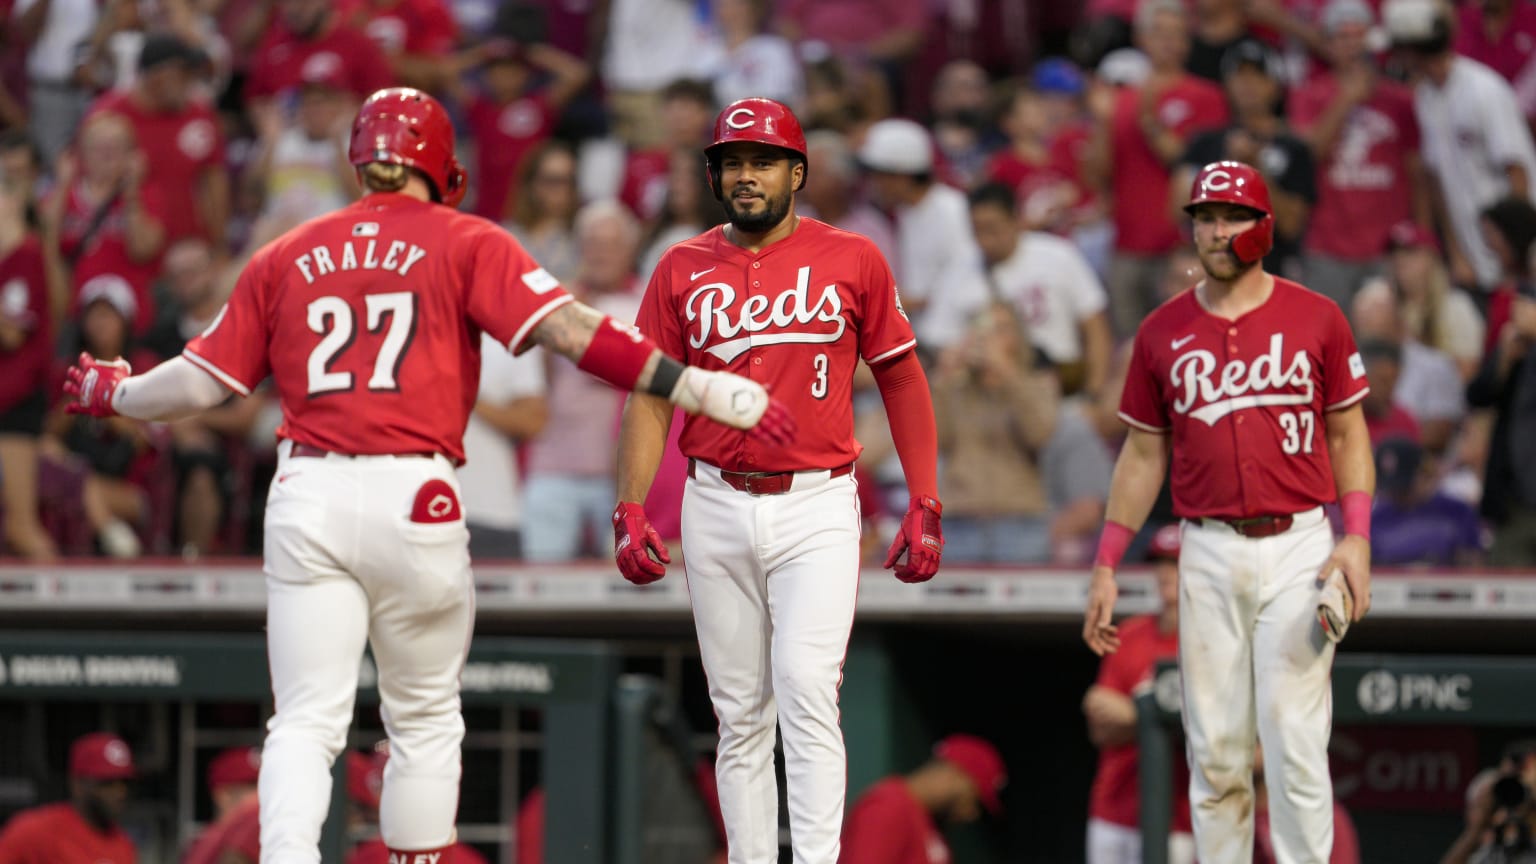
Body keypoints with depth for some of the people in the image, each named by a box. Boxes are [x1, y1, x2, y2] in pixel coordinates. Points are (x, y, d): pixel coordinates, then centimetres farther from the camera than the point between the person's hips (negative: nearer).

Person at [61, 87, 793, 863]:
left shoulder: (286, 257, 12)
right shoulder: (464, 242, 4)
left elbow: (205, 381, 13)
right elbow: (570, 330, -7)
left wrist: (114, 394, 34)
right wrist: (709, 392, -9)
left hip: (305, 499, 2)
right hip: (414, 499, -2)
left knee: (306, 720, -1)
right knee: (425, 719, 13)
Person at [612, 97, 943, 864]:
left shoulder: (852, 261, 2)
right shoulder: (683, 270, 7)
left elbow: (901, 378, 7)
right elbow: (650, 396, 7)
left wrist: (925, 505, 1)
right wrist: (630, 509, -5)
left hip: (816, 509, -3)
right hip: (718, 509, 3)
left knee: (807, 690, -16)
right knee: (740, 713, 7)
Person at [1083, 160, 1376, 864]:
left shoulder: (1314, 318, 3)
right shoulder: (1162, 331, 8)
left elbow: (1349, 435, 7)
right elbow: (1143, 454, 13)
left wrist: (1357, 537, -7)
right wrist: (1105, 567, 8)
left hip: (1298, 548, -2)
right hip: (1208, 554, 2)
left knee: (1294, 739, -8)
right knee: (1215, 751, 3)